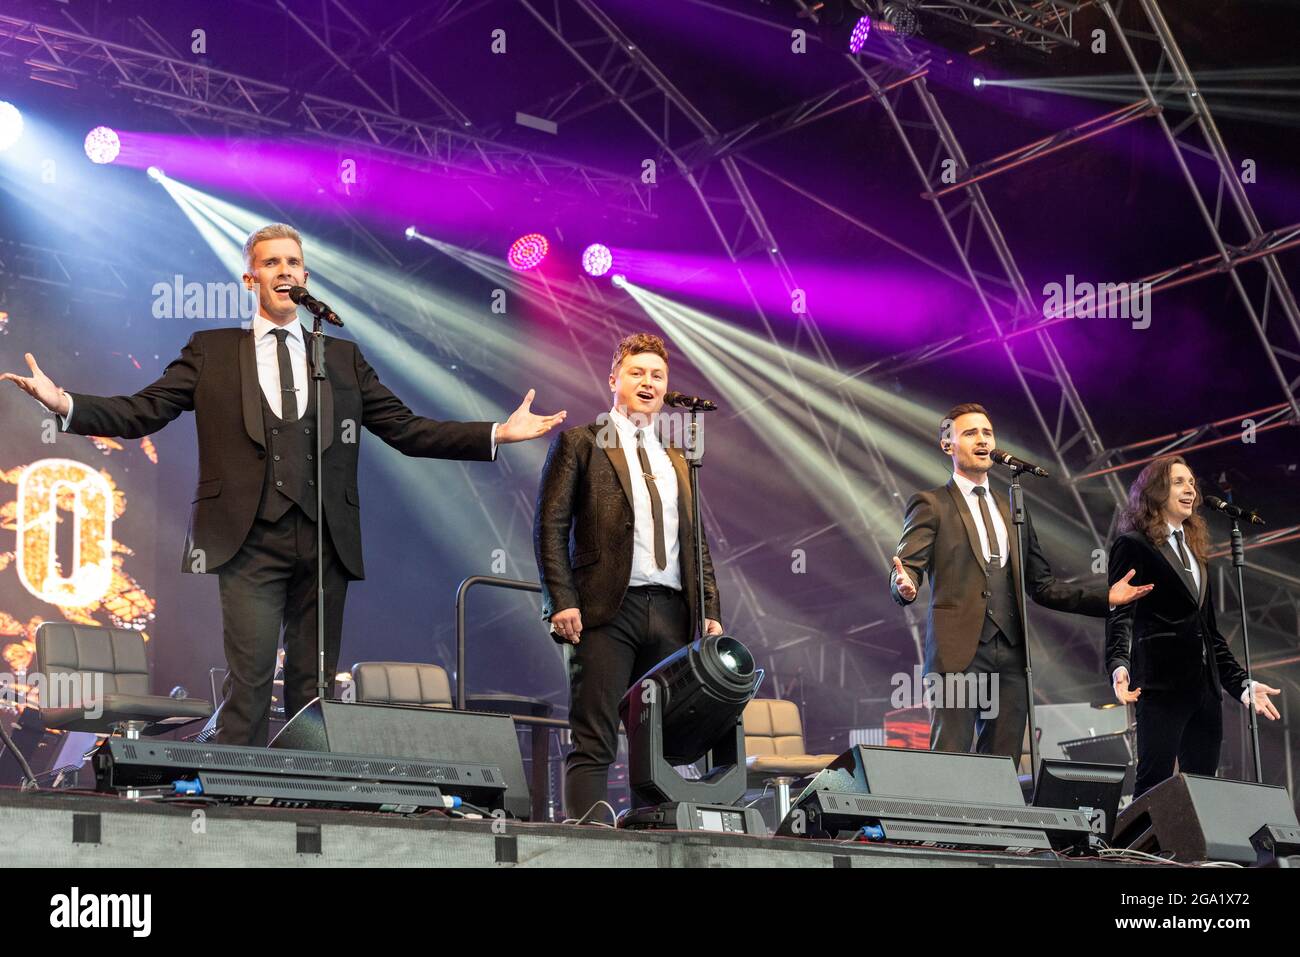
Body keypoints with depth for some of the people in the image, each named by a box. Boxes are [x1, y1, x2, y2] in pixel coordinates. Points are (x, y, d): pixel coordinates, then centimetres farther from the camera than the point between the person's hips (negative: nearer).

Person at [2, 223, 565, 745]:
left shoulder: (344, 359, 16)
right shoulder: (211, 352, 11)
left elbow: (406, 429, 14)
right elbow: (140, 413, 6)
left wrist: (497, 434, 5)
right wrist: (66, 404, -10)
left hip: (324, 540, 3)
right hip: (250, 540, -2)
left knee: (315, 683, 3)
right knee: (250, 677, -10)